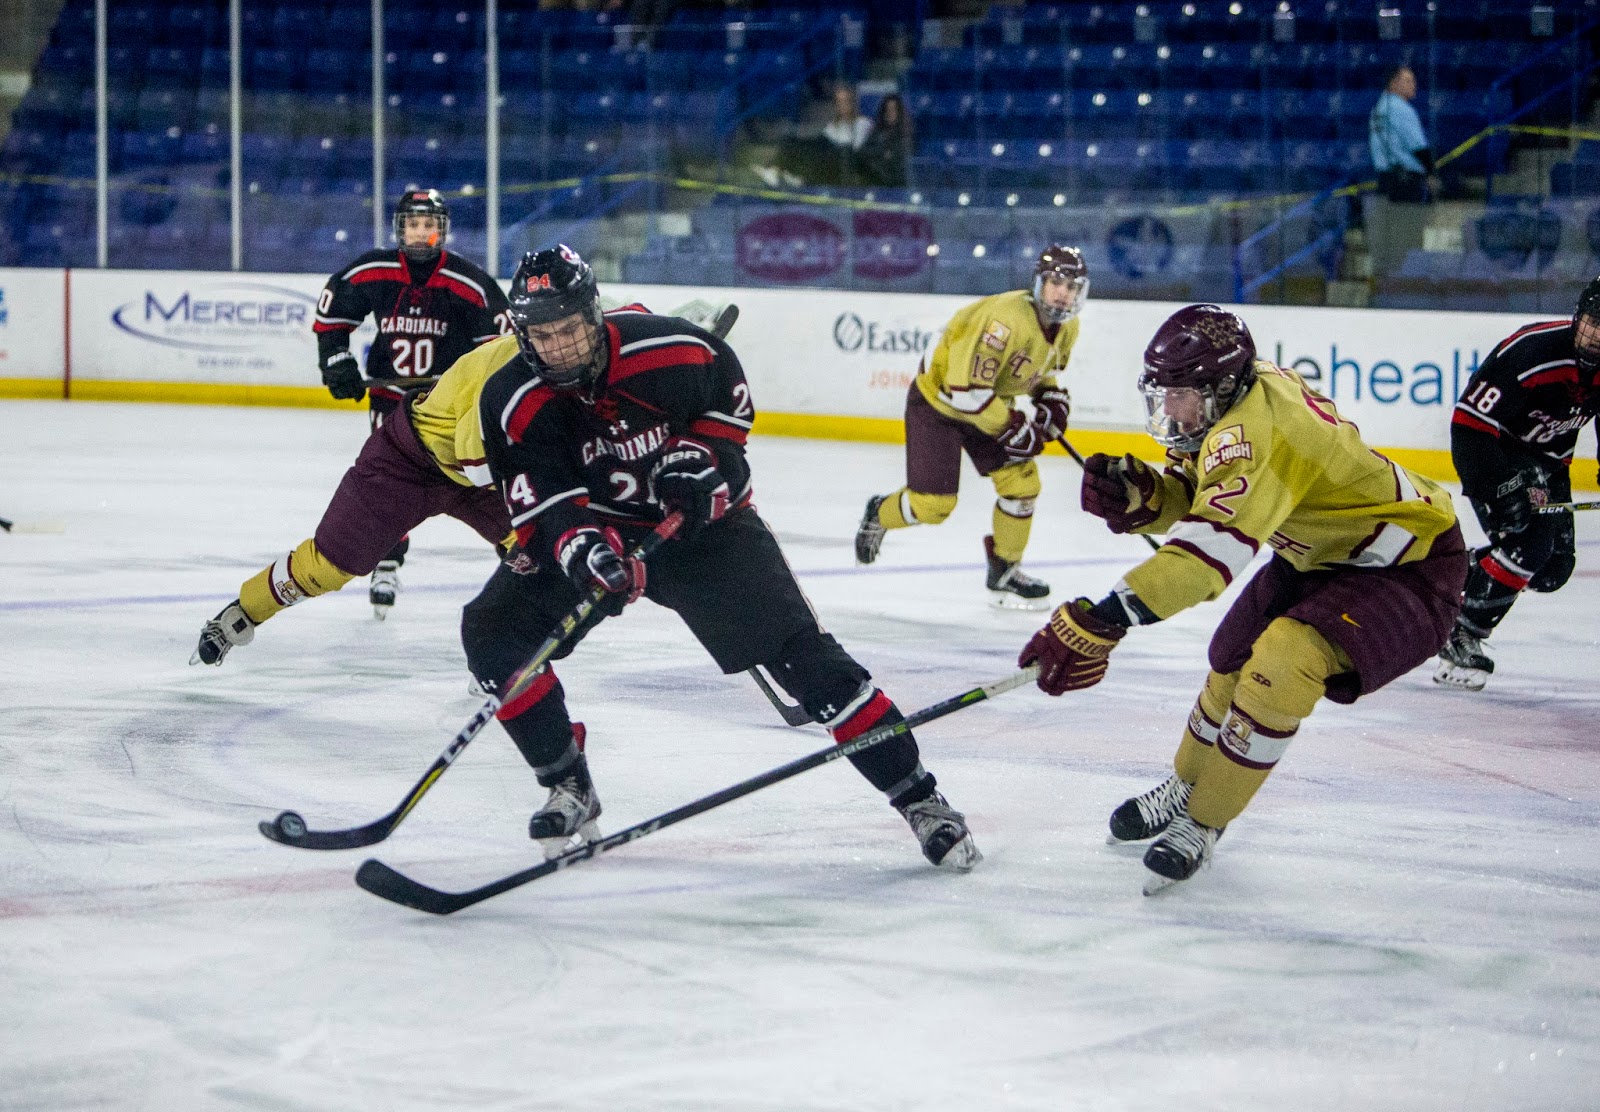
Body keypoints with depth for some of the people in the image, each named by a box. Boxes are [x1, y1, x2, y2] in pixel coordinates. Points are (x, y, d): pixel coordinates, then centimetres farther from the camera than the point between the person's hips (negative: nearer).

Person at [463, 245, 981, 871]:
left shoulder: (666, 349, -23)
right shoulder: (513, 400, -19)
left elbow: (731, 394, -1)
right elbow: (541, 505, -24)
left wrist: (699, 454, -16)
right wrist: (581, 549, -43)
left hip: (701, 520, -3)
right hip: (595, 529, 3)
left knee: (796, 649, -14)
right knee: (491, 632, -13)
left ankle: (917, 797, -7)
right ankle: (568, 788, 3)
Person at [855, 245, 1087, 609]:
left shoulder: (1067, 327, -6)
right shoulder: (1007, 318, -35)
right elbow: (966, 388, -35)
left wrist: (1052, 397, -3)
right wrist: (1012, 428, -26)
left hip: (990, 403, 8)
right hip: (937, 400, -8)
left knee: (1022, 482, -2)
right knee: (932, 504, -8)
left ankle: (1004, 571, 14)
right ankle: (879, 514, 24)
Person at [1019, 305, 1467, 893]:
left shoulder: (1255, 431, -36)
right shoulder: (1232, 397, -7)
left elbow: (1209, 548, -46)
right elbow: (1189, 499, 3)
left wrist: (1102, 620, -51)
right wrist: (1138, 497, -21)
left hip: (1410, 566, -11)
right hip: (1320, 553, 11)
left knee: (1284, 663, -27)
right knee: (1233, 662, 16)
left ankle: (1202, 823, -11)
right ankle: (1185, 788, 42)